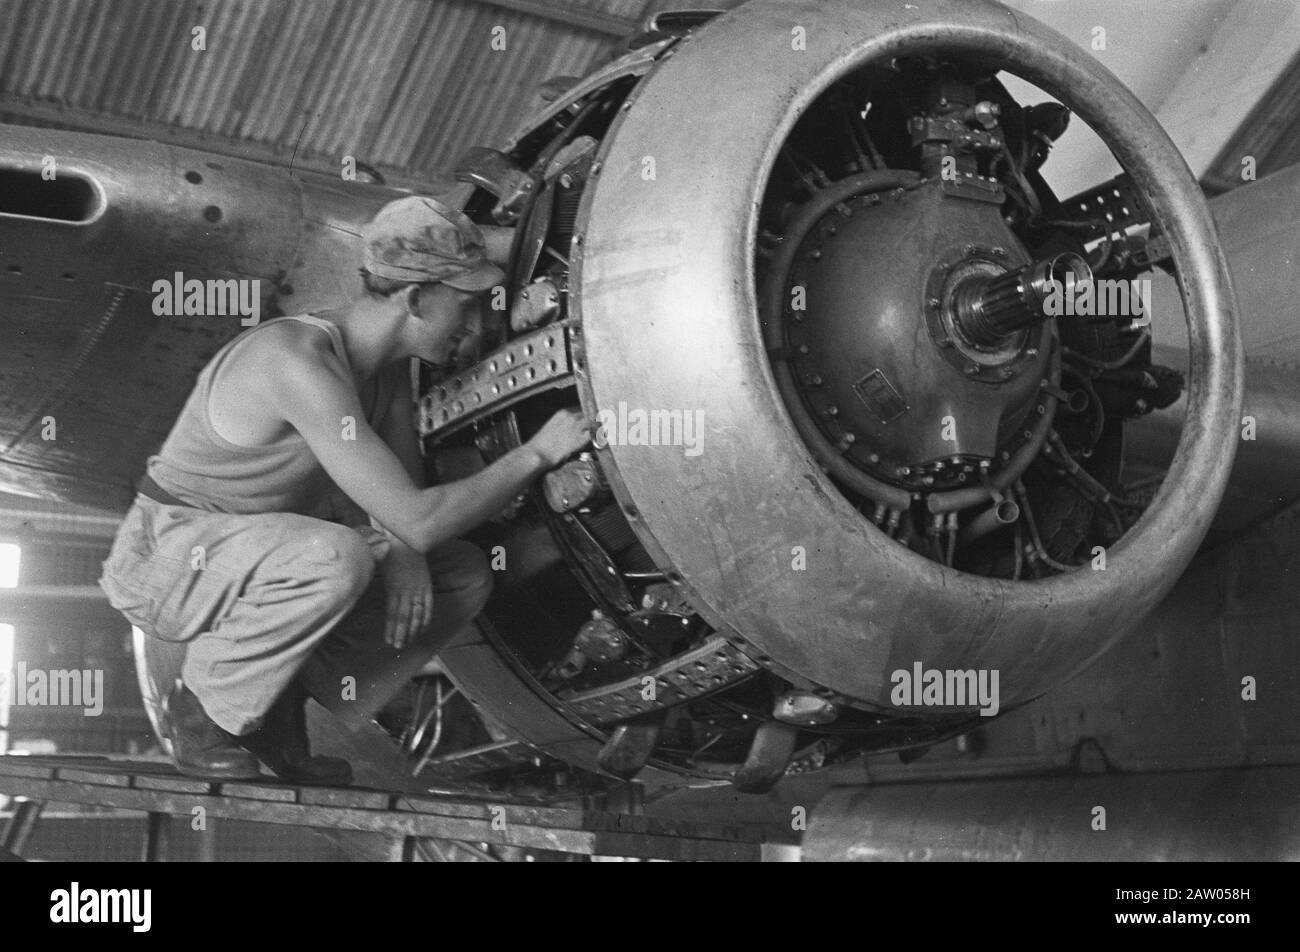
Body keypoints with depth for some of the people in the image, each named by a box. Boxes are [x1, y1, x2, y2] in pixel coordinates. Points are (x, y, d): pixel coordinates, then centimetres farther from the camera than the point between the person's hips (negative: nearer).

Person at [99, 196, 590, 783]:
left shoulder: (387, 358, -1)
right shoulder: (300, 362, -30)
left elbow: (400, 494, 6)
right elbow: (415, 520, -32)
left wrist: (401, 550, -18)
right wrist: (538, 453, -23)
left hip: (258, 552, 9)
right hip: (164, 557, -9)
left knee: (463, 578, -1)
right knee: (336, 559, -38)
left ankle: (277, 710, 4)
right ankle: (201, 708, -12)